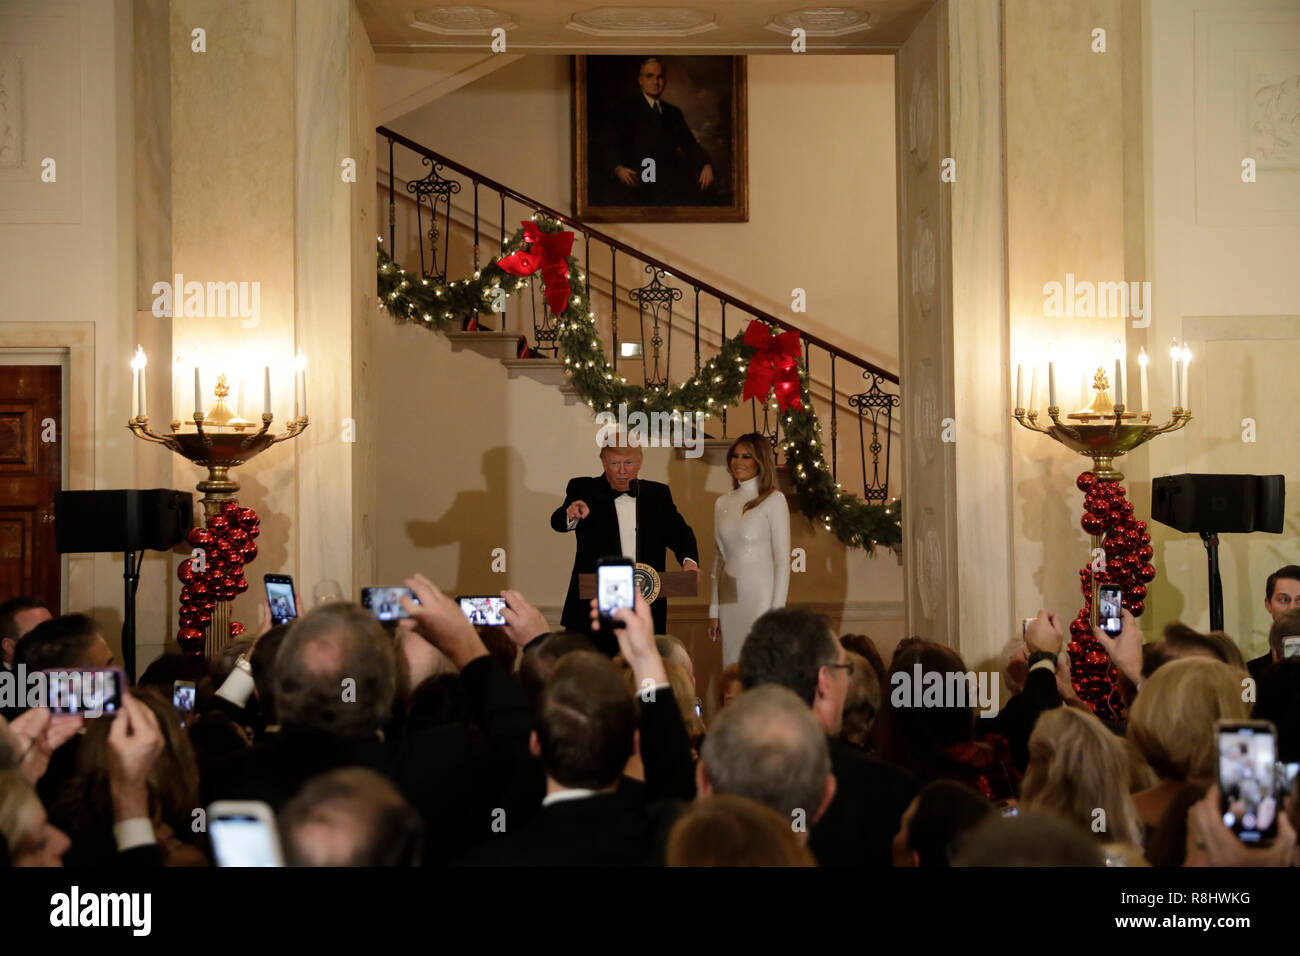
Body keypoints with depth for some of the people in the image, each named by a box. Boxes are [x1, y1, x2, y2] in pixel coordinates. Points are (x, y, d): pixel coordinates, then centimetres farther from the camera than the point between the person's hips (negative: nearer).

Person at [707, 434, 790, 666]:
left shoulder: (774, 501, -5)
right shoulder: (723, 503, 11)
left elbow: (782, 560, -7)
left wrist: (776, 614, -12)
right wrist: (714, 610, 12)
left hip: (761, 597, -5)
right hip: (729, 601, 5)